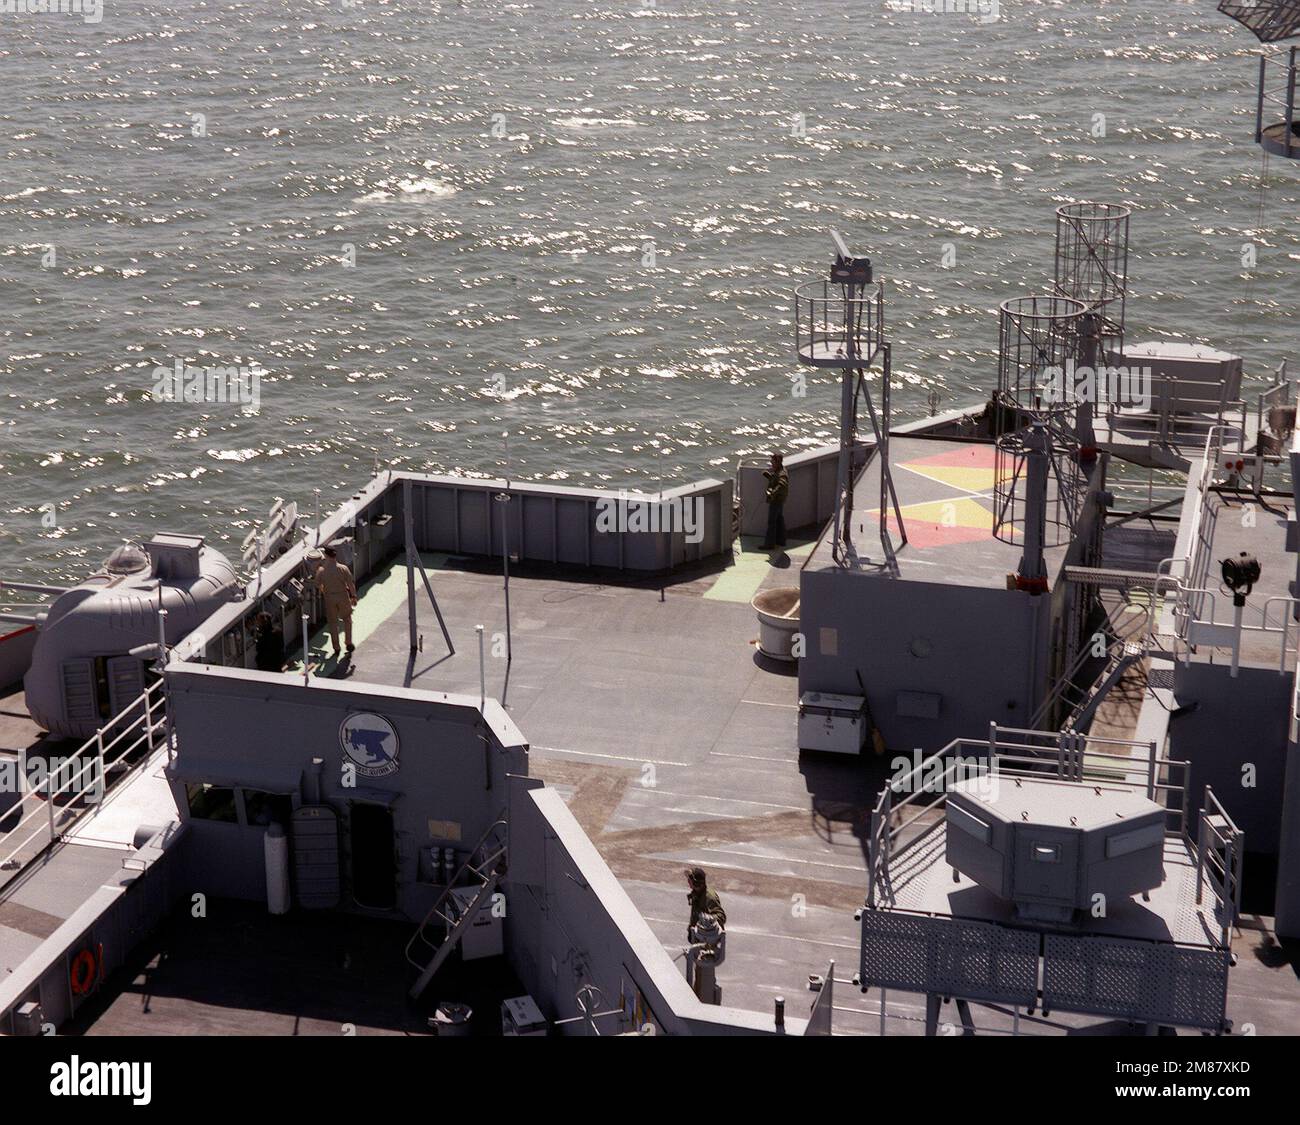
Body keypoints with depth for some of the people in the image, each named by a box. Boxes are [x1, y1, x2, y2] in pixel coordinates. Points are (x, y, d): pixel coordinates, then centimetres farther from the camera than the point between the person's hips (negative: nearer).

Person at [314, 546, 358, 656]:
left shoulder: (321, 570, -13)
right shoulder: (343, 569, -15)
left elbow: (318, 585, 0)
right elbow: (351, 584, -10)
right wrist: (354, 597, 5)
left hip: (329, 598, 0)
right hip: (343, 597, 0)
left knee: (333, 623, 12)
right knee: (347, 620, 20)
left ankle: (336, 648, 16)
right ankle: (349, 644, 23)